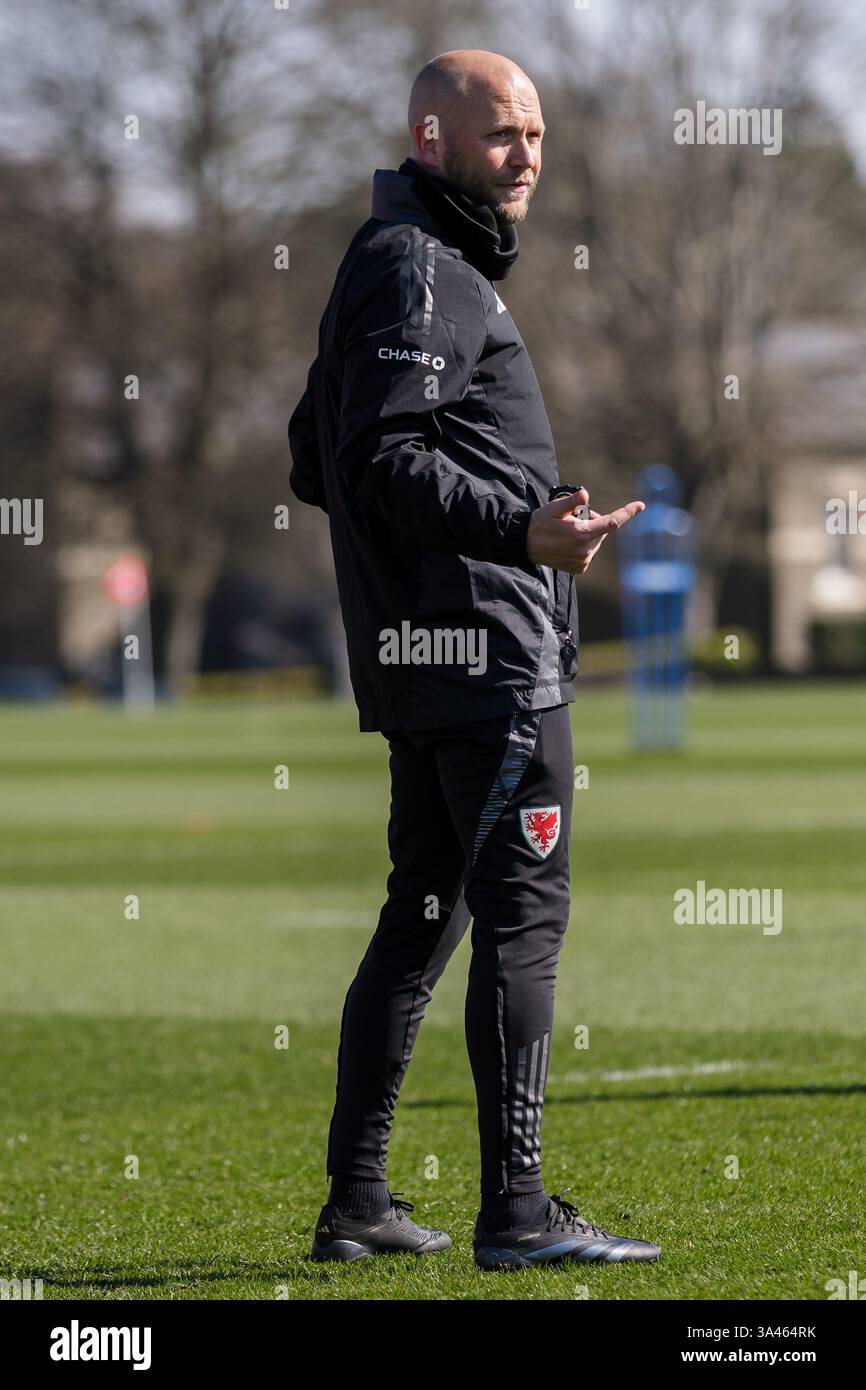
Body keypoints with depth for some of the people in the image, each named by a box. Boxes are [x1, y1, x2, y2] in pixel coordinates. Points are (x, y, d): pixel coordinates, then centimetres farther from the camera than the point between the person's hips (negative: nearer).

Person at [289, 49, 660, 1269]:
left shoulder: (422, 263, 21)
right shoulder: (417, 268, -11)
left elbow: (319, 462, 25)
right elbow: (386, 459, -22)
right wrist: (520, 529, -31)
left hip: (423, 659, 11)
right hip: (490, 648, -11)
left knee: (424, 911, 13)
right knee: (523, 911, -10)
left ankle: (356, 1201, 16)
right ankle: (517, 1211, -11)